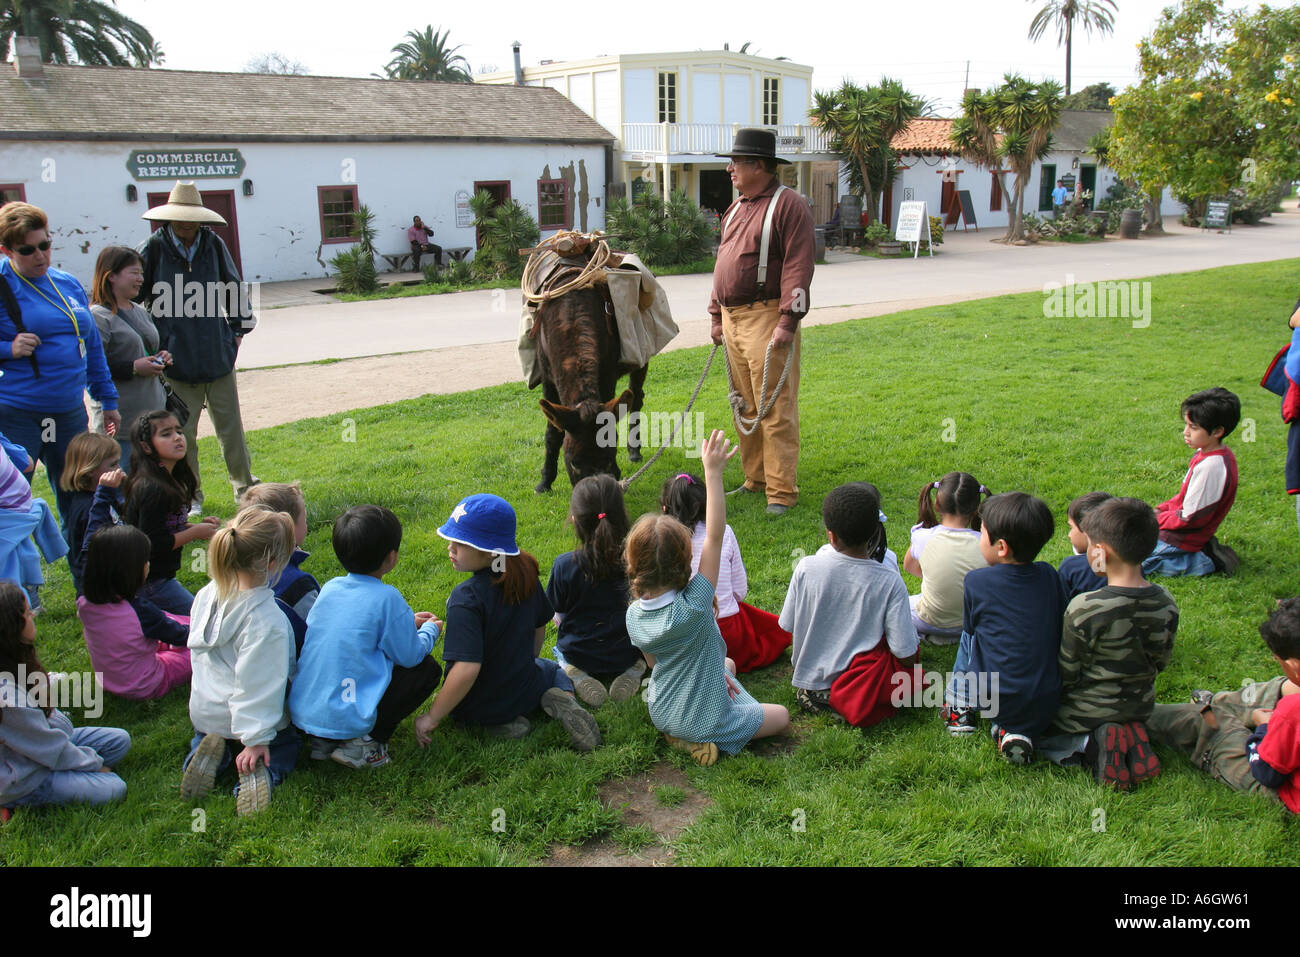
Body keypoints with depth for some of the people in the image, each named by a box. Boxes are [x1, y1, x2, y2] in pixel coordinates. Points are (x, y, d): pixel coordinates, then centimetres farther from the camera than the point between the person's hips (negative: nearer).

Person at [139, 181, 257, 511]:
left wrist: (238, 329, 12)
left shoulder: (214, 244, 0)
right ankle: (191, 496, 22)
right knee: (183, 432, 6)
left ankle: (245, 488, 26)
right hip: (177, 360, -2)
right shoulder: (154, 248, -7)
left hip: (218, 356, 2)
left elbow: (233, 287, 14)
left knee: (230, 427, 11)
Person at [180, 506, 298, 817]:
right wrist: (256, 739, -21)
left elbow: (198, 656, 5)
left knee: (203, 736, 38)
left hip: (204, 710, 5)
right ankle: (260, 771, -8)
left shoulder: (205, 596, -10)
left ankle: (209, 750, 2)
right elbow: (257, 684, -28)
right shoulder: (267, 620, -32)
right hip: (241, 718, -5)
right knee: (286, 745, 26)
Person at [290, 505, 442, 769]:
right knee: (428, 669, 7)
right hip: (345, 720, -7)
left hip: (299, 712, 7)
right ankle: (361, 743, -2)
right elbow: (410, 655, -5)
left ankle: (323, 741, 14)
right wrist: (429, 630, 16)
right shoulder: (386, 598, -14)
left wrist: (407, 622, 27)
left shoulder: (330, 587, 6)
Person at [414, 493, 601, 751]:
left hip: (477, 707, -4)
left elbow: (467, 669, -34)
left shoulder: (466, 597, -30)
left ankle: (499, 723, 0)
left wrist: (432, 718, -23)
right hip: (523, 691, 4)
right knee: (551, 669, 36)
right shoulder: (525, 573, -10)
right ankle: (562, 697, 1)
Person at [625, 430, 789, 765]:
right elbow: (715, 536, -32)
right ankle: (702, 741, -2)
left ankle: (681, 736, 12)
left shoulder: (633, 615, -13)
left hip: (662, 714, 7)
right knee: (781, 715, 15)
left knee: (728, 664, 31)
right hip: (705, 721, -7)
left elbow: (654, 661, 3)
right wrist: (713, 473, -33)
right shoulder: (692, 607, -32)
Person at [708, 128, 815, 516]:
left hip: (765, 318, -9)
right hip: (733, 318, 9)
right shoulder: (736, 209, 18)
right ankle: (755, 479, 23)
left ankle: (781, 490, -1)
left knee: (774, 408, -7)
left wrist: (788, 321, -21)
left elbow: (797, 266, -16)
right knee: (744, 406, 13)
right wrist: (717, 315, 18)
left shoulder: (788, 206, -9)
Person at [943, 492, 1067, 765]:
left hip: (992, 697, -1)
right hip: (1045, 706, 1)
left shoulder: (976, 582, -9)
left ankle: (959, 707, 21)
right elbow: (1061, 626, 14)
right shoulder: (1049, 575, 1)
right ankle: (1015, 730, 6)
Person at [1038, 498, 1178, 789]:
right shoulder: (1167, 604, -12)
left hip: (1086, 711, -6)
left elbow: (1066, 674, -18)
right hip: (1140, 707, 6)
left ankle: (1089, 745, -7)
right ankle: (1129, 736, 5)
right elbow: (1161, 663, 4)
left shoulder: (1085, 608, -29)